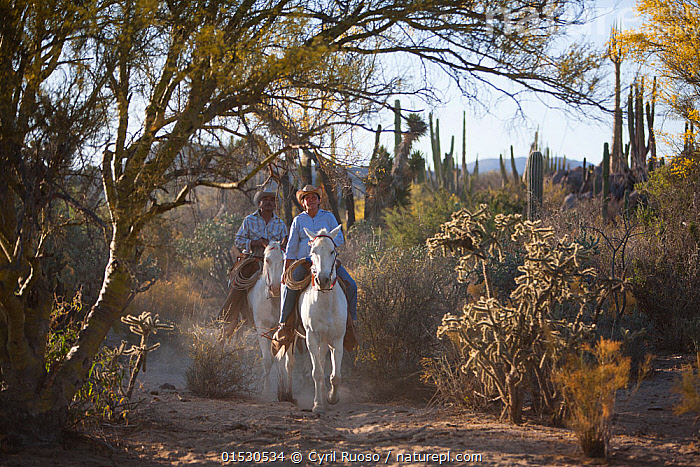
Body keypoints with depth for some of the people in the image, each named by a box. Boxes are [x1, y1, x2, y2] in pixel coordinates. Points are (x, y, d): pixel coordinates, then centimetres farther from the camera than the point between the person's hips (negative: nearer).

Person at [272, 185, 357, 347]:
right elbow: (291, 249, 9)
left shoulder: (328, 217, 9)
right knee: (288, 285, -28)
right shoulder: (298, 220, 10)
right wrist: (285, 272, 2)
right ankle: (284, 324, -21)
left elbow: (339, 238, 2)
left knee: (351, 285, -17)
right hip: (304, 260, -1)